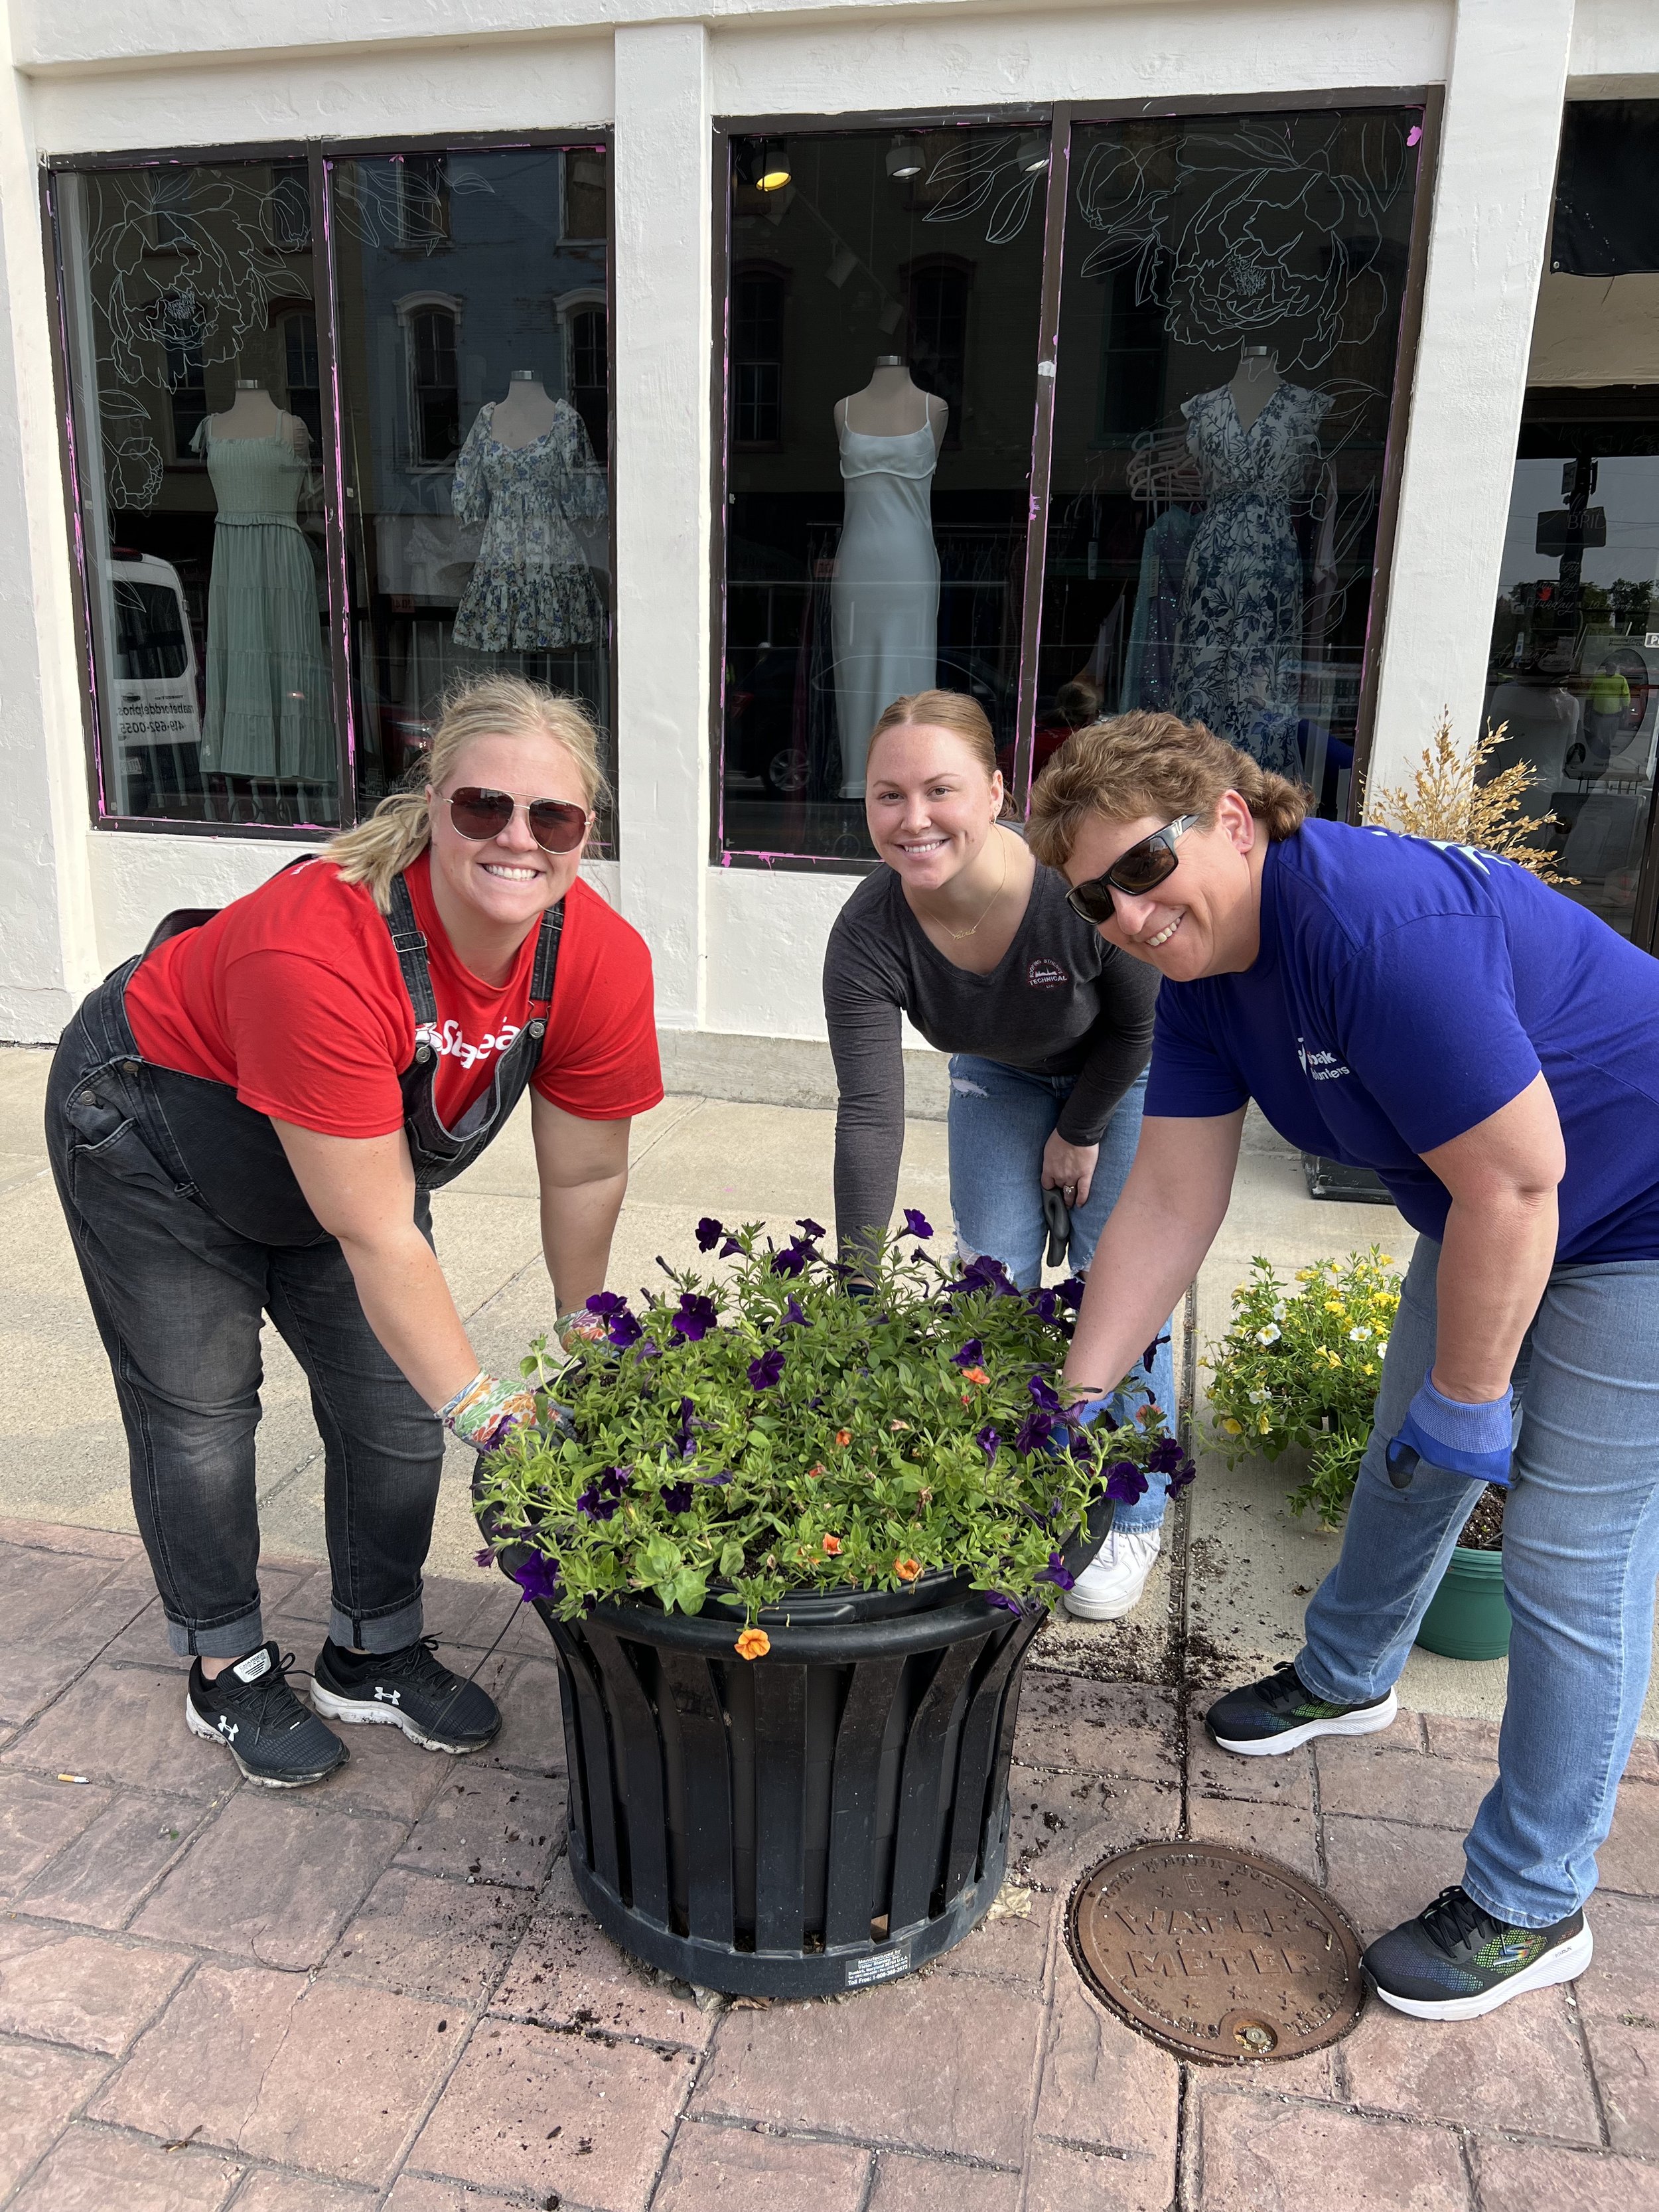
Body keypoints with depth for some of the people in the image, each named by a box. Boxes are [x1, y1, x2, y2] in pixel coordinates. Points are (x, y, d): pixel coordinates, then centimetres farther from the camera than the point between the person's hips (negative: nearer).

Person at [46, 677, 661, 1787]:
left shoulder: (604, 962, -25)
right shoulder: (318, 954, -42)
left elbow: (586, 1177, -12)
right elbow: (377, 1239, -36)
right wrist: (485, 1409, -30)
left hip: (348, 1147, 5)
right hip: (151, 1133, -5)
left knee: (398, 1408, 5)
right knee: (201, 1413, 5)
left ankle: (374, 1653, 27)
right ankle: (230, 1674, 27)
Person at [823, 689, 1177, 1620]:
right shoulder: (869, 935, -32)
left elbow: (1136, 1026, -19)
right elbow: (870, 1116, -33)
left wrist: (1081, 1132, -7)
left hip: (1123, 1071, -2)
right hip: (1001, 1072, 3)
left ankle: (1134, 1518, 15)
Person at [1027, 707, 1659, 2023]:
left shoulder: (1377, 923, -36)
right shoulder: (1203, 973, -7)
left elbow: (1514, 1186, -31)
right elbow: (1169, 1202, -6)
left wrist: (1467, 1401, -19)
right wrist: (1077, 1401, -7)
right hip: (1494, 1214, 9)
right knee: (1408, 1460, 22)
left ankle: (1532, 1907, 17)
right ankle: (1346, 1679, 48)